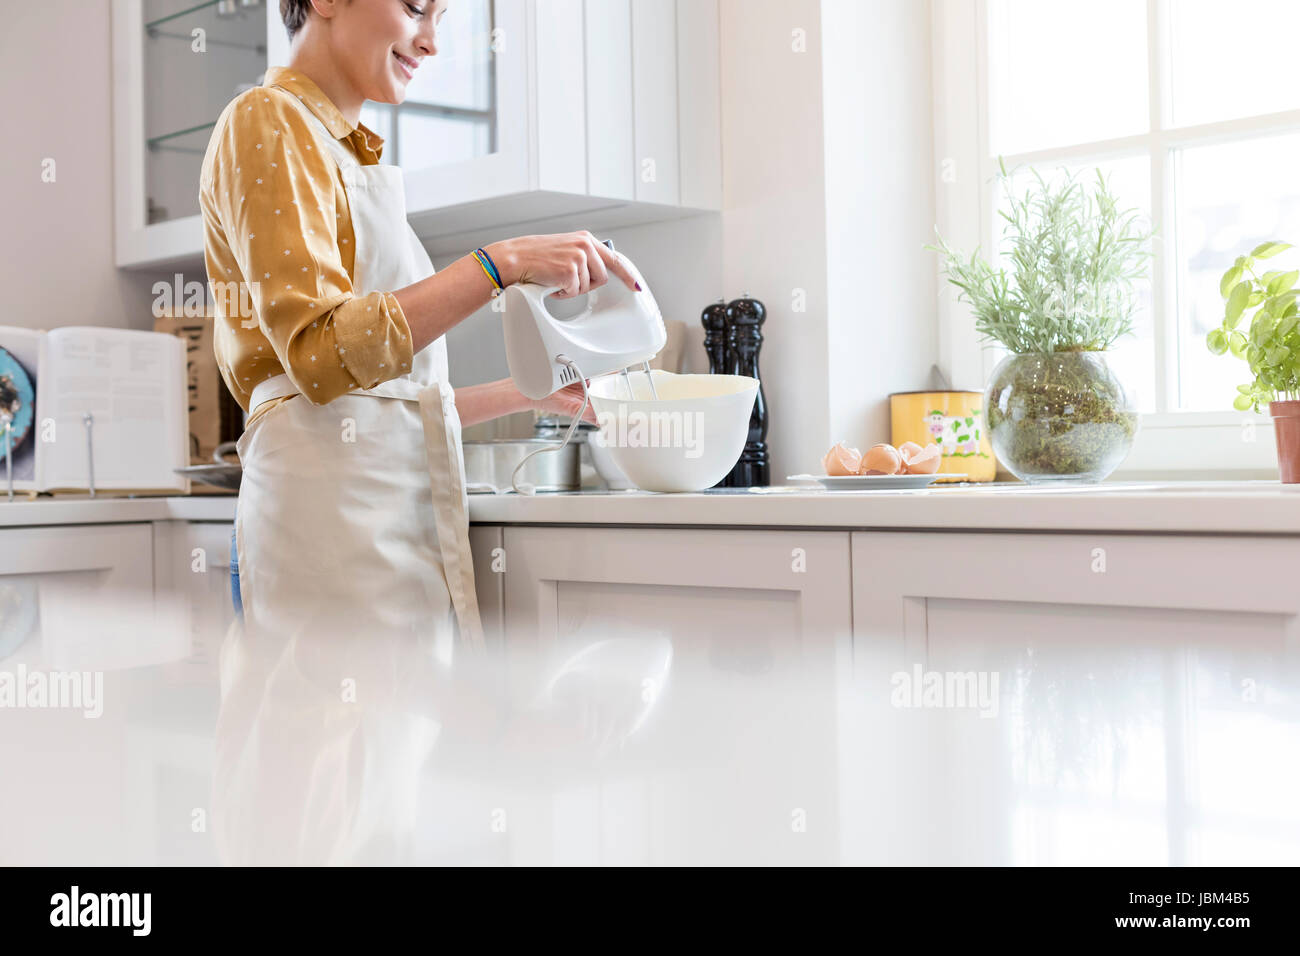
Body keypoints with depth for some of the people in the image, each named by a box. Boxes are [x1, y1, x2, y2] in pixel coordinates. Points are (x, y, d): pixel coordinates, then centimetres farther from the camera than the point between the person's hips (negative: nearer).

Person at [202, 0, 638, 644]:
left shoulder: (345, 150, 24)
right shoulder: (267, 122, 0)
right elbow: (322, 352, -14)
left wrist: (532, 393, 22)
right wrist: (501, 264, -14)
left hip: (399, 513, 8)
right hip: (332, 511, -8)